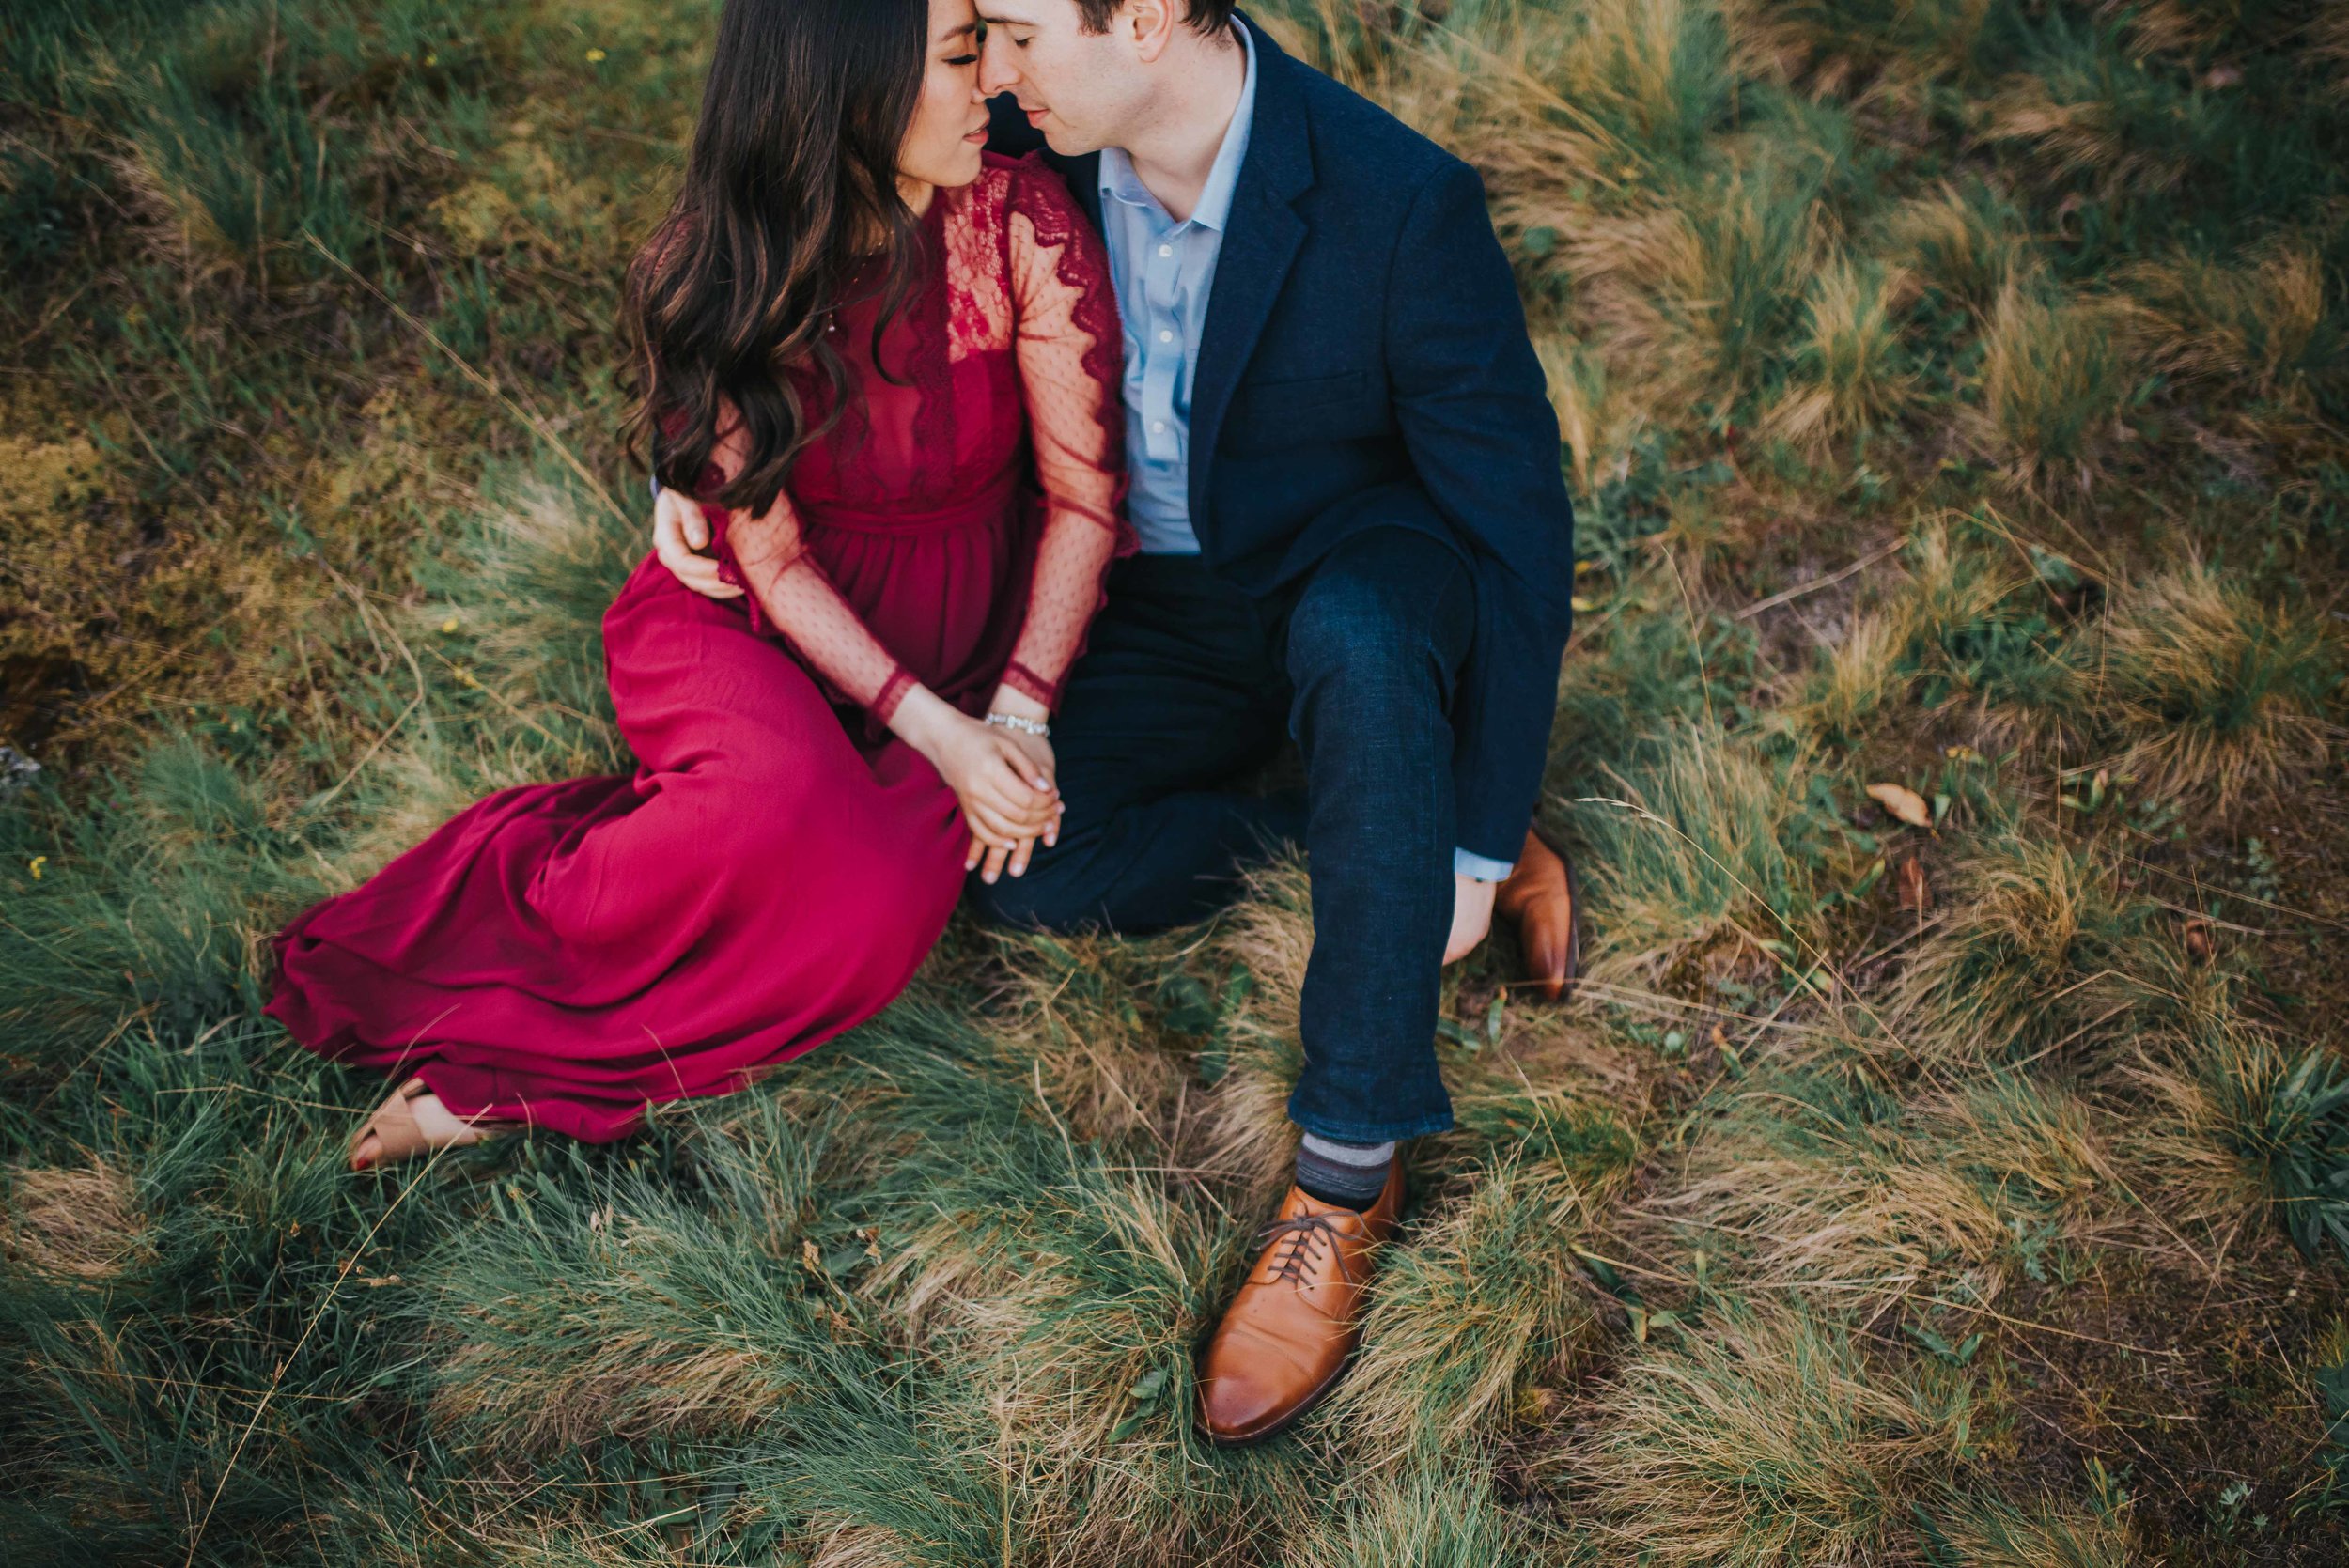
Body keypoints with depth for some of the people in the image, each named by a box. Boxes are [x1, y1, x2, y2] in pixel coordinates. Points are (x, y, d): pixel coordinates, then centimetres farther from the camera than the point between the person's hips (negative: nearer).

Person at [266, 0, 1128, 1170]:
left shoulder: (1021, 225, -17)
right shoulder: (703, 285, -16)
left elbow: (1085, 489, -9)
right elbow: (773, 556, -12)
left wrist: (1018, 713, -19)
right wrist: (935, 731, -23)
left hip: (969, 627, 1)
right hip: (756, 625, -1)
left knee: (872, 908, -27)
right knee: (778, 802, -36)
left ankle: (505, 1064, -15)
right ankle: (518, 910, -11)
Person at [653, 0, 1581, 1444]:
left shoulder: (1404, 204, -27)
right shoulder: (1035, 138, -12)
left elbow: (1520, 520, -21)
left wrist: (1481, 841, -21)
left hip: (1364, 580, -4)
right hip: (1167, 603, 5)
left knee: (1356, 643, -42)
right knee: (1017, 868, -21)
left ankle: (1350, 1168, -31)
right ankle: (1375, 844, -4)